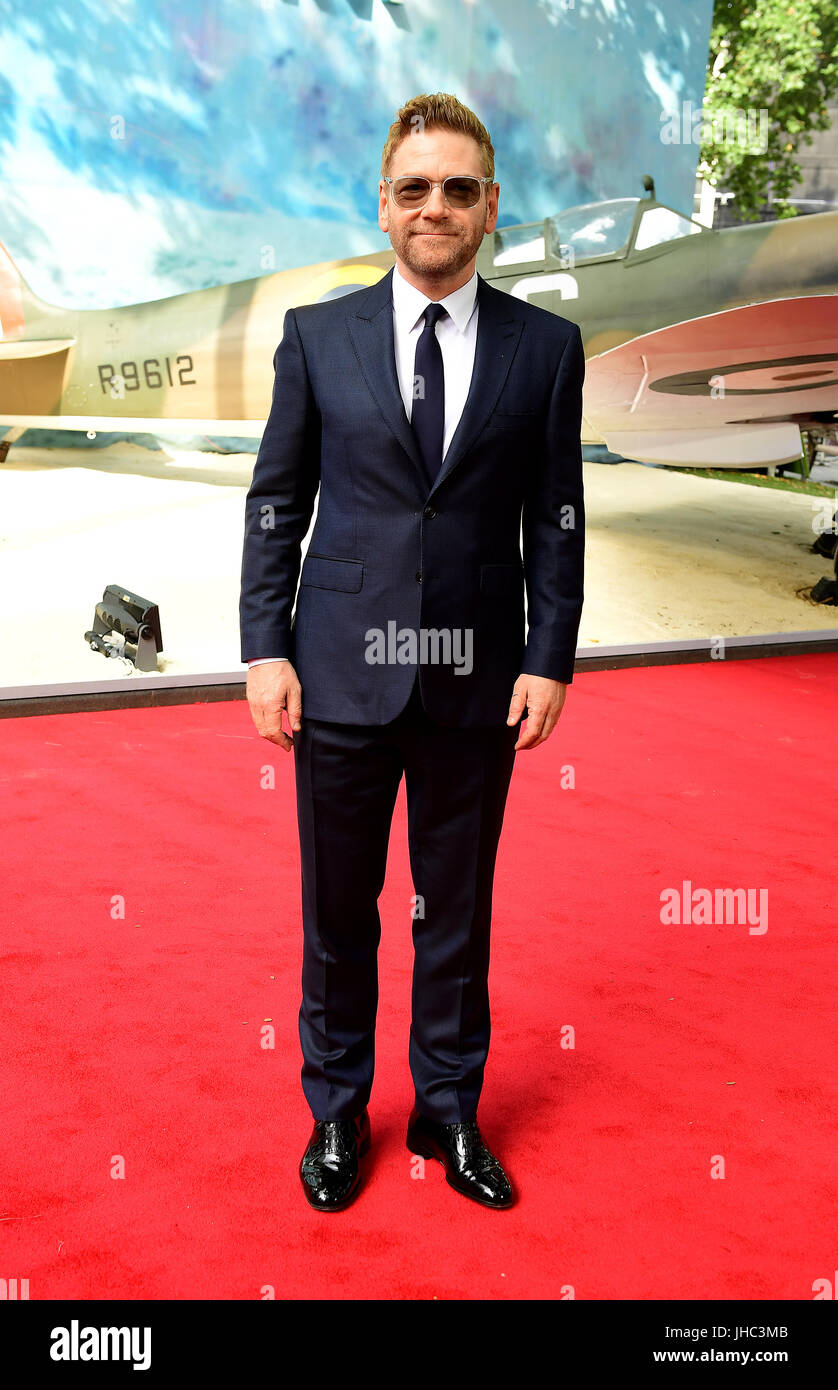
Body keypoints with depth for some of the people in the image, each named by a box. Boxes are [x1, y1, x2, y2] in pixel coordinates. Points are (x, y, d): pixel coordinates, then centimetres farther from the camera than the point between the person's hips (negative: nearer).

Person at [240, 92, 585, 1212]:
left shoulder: (546, 347, 3)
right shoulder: (317, 336, 3)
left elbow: (557, 518, 4)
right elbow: (276, 503, 3)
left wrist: (551, 659, -3)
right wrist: (266, 649, -4)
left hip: (478, 680, 0)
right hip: (343, 675, 0)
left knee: (459, 910, 13)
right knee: (337, 910, 11)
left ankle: (449, 1110, 33)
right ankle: (337, 1112, 32)